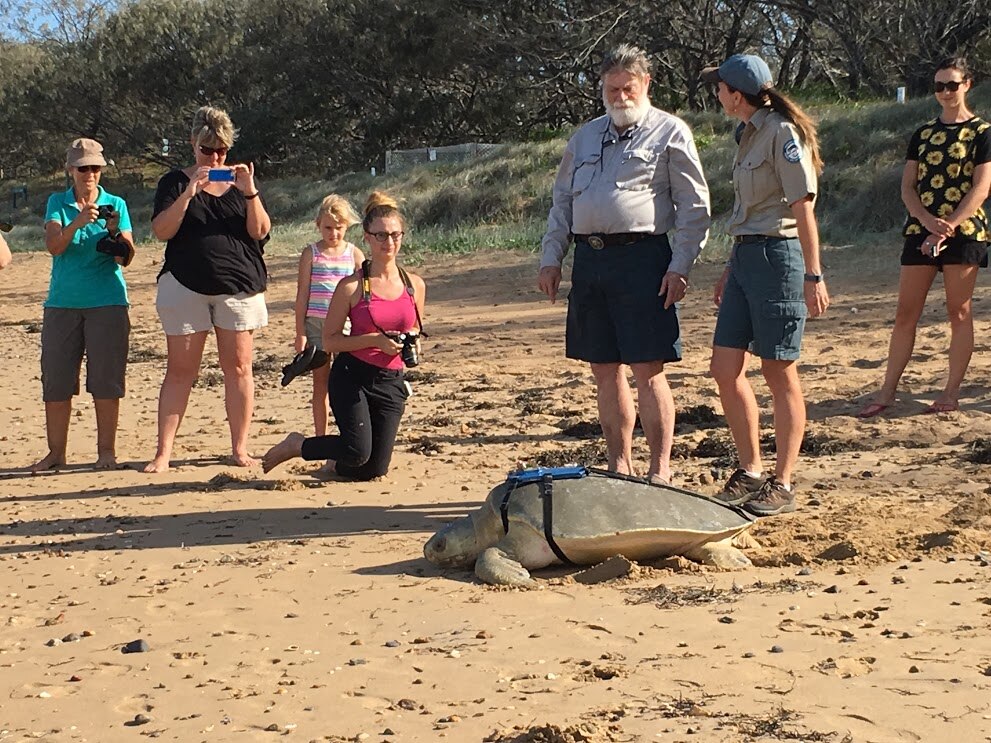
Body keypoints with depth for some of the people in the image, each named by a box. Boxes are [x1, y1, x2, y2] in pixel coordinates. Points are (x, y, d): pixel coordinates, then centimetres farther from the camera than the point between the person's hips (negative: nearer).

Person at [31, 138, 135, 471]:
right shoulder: (57, 203, 8)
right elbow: (53, 246, -7)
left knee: (105, 379, -2)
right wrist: (76, 223, -23)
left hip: (107, 302, -1)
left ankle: (106, 451, 6)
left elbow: (126, 258, 0)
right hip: (62, 302, 1)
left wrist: (115, 232, -19)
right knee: (56, 379, 1)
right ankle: (56, 453, 9)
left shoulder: (116, 204, 6)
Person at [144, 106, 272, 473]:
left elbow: (261, 231, 1)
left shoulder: (240, 181, 12)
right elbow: (161, 230, -7)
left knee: (238, 368, 1)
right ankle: (163, 453, 1)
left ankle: (240, 449, 9)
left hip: (238, 284, 1)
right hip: (185, 286, -1)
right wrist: (189, 193, -17)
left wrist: (249, 192, -13)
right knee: (180, 370, -2)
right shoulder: (175, 182, 7)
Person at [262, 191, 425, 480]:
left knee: (373, 470, 3)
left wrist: (412, 346, -3)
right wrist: (374, 340, -19)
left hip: (391, 382, 4)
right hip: (351, 377, -4)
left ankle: (335, 461, 40)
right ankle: (296, 445, 8)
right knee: (358, 453, -22)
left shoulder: (415, 285, 4)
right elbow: (329, 341, -7)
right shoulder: (352, 286, -8)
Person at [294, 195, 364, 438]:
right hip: (316, 324, 0)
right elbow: (302, 294, 2)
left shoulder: (354, 254, 5)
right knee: (320, 381, 7)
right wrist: (300, 332, -2)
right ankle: (320, 437, 15)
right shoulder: (311, 253, 3)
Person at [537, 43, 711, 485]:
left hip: (641, 257, -5)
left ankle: (660, 470, 3)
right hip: (588, 259, 6)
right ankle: (619, 466, 19)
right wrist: (551, 259, 12)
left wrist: (680, 267, -10)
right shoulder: (584, 137, 19)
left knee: (647, 370, -6)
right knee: (604, 370, 9)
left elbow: (694, 207, -2)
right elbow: (562, 201, 22)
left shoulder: (670, 133, 3)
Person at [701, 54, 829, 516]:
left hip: (778, 256, -9)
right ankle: (750, 472, 18)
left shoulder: (782, 133, -11)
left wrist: (813, 276, -19)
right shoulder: (748, 135, 16)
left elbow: (803, 207, -15)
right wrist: (731, 270, 22)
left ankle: (782, 485, 6)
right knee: (725, 370, 6)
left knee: (779, 373, -2)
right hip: (745, 257, 9)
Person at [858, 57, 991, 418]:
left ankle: (952, 392, 8)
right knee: (905, 313, 3)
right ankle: (888, 391, 6)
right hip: (920, 230, 4)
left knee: (959, 311, 1)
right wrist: (929, 221, -11)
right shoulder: (923, 134, 13)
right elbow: (907, 187, 7)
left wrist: (948, 227, -18)